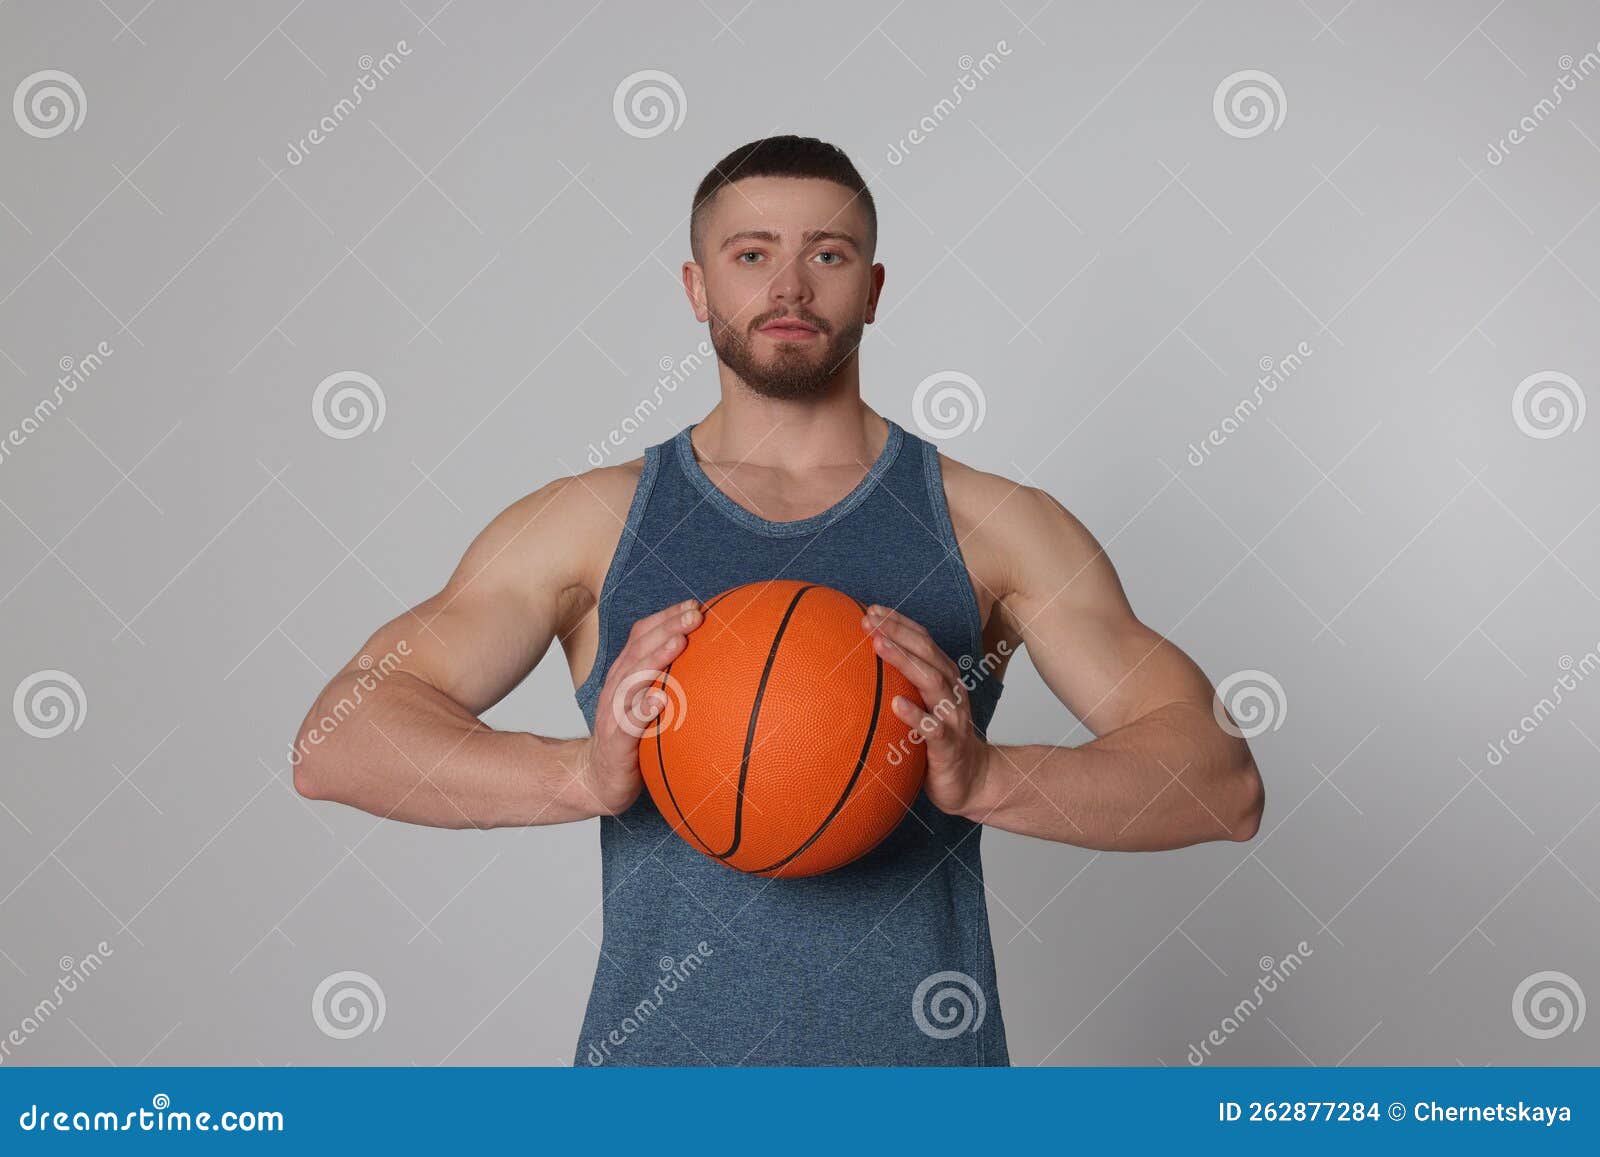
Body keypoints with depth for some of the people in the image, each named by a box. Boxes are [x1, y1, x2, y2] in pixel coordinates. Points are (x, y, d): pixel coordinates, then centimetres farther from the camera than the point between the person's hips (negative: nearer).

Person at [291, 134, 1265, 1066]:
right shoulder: (589, 525, -1)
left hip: (921, 1050, 0)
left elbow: (1223, 781, -7)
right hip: (657, 1049, 0)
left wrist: (985, 777, -24)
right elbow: (336, 742, -8)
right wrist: (583, 777, -25)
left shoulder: (993, 527, -2)